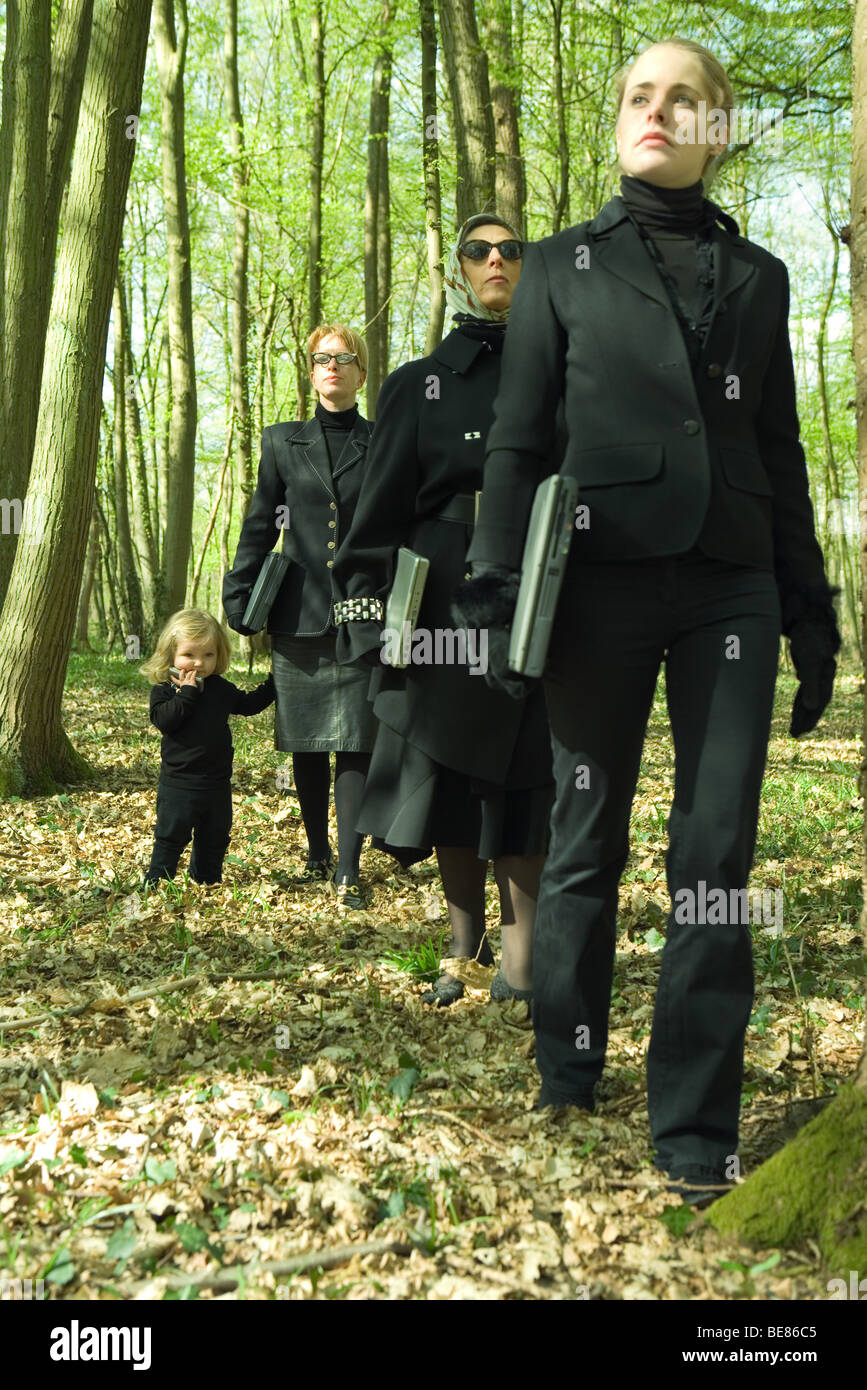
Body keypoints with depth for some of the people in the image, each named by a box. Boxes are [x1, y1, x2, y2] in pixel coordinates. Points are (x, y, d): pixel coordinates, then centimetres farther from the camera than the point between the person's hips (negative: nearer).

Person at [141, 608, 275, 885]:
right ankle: (155, 883, 9)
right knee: (170, 837, 0)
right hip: (178, 785, -5)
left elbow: (249, 704, 20)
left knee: (214, 839, 15)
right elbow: (163, 720, -23)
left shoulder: (221, 688, 5)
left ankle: (206, 885, 30)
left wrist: (273, 683, 15)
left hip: (217, 785, 5)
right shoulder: (163, 689, -7)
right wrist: (187, 692, -24)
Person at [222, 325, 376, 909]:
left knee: (356, 743, -5)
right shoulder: (283, 441, 10)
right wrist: (240, 597, 5)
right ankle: (317, 854, 25)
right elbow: (260, 527, 12)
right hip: (300, 616, 2)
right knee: (306, 744, 8)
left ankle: (349, 871, -2)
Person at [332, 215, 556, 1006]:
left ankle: (521, 957, 5)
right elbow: (382, 511, 6)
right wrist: (371, 618, -4)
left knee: (521, 784, -2)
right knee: (446, 781, 4)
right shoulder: (418, 385, 9)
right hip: (444, 609, 0)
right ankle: (465, 947, 20)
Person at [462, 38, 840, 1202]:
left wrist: (810, 606, 10)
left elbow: (780, 450, 15)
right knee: (587, 840, 3)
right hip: (601, 580, -1)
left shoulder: (757, 277, 15)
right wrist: (500, 587, -5)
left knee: (717, 852, -4)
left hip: (730, 587, 2)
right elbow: (516, 438, 4)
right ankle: (564, 1083, 20)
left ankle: (696, 1131, 2)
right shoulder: (561, 268, 10)